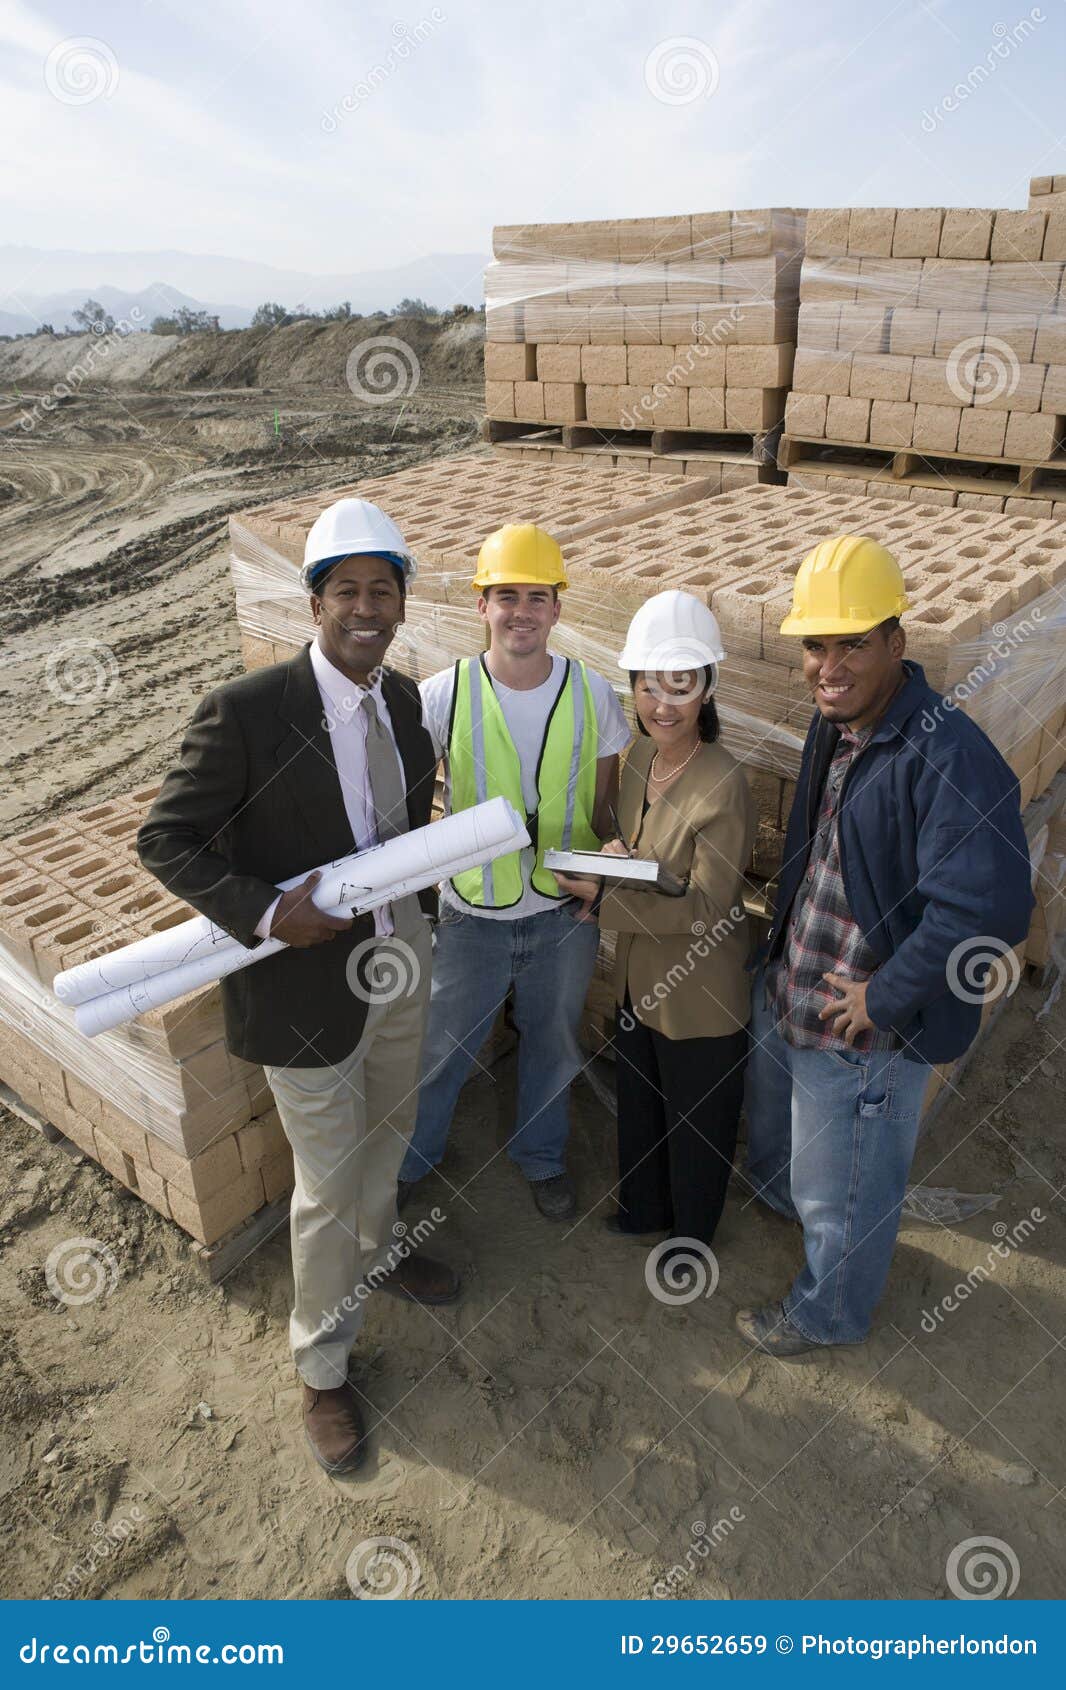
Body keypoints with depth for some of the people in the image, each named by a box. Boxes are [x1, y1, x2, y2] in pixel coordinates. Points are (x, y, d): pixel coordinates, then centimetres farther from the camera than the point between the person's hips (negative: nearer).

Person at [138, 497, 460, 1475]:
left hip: (401, 959, 7)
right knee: (327, 1184, 10)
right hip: (308, 981, -6)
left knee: (388, 1132, 28)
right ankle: (324, 1367, 35)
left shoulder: (402, 698, -1)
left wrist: (419, 912, 10)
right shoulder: (245, 712, -23)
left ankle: (376, 1251, 59)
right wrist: (266, 912, -26)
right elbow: (166, 841, -16)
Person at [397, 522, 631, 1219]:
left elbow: (604, 809, 2)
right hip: (471, 917, -1)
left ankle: (542, 1156, 50)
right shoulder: (443, 696, -14)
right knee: (440, 1047, 17)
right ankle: (410, 1158, 46)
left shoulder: (594, 695, -9)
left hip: (565, 915, 2)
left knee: (553, 1043, 22)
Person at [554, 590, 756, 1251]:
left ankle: (693, 1229, 44)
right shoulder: (641, 759, -2)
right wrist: (611, 856, -10)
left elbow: (707, 909, -26)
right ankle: (645, 1207, 52)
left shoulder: (724, 785, -27)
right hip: (640, 977, 8)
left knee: (696, 1119, 17)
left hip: (701, 995, -8)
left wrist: (603, 898, -27)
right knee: (639, 1103, 27)